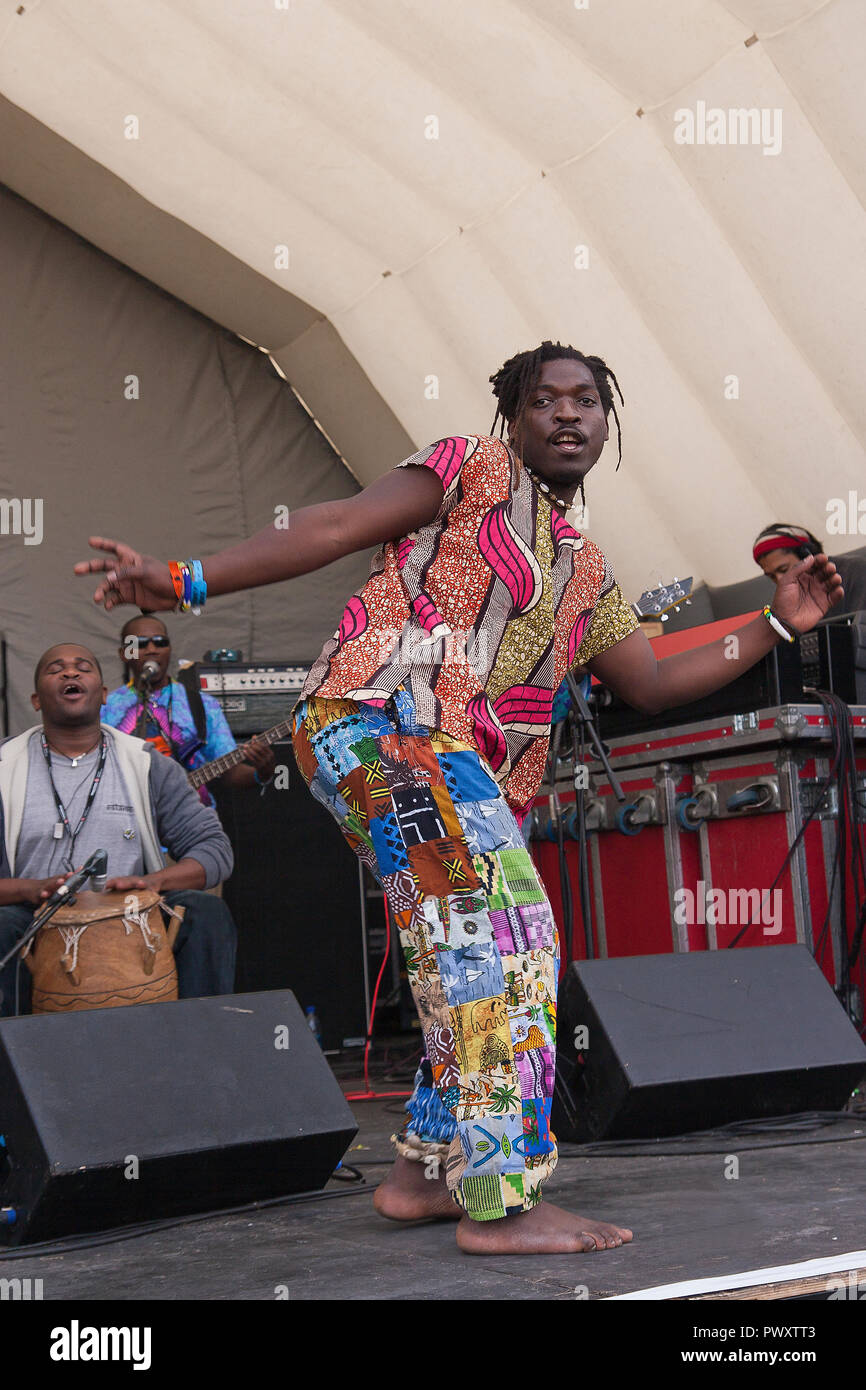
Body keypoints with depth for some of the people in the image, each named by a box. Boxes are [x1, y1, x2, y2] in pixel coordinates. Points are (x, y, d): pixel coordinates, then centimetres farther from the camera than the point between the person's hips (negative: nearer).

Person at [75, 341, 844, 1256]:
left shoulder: (587, 574, 27)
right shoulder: (476, 470, 6)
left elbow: (654, 685, 29)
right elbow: (341, 526, -5)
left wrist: (776, 625, 27)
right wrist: (188, 581, -15)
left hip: (471, 780, 9)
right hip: (386, 718, -9)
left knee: (478, 976, 9)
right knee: (503, 939, -19)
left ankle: (422, 1172, 22)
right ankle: (501, 1204, -19)